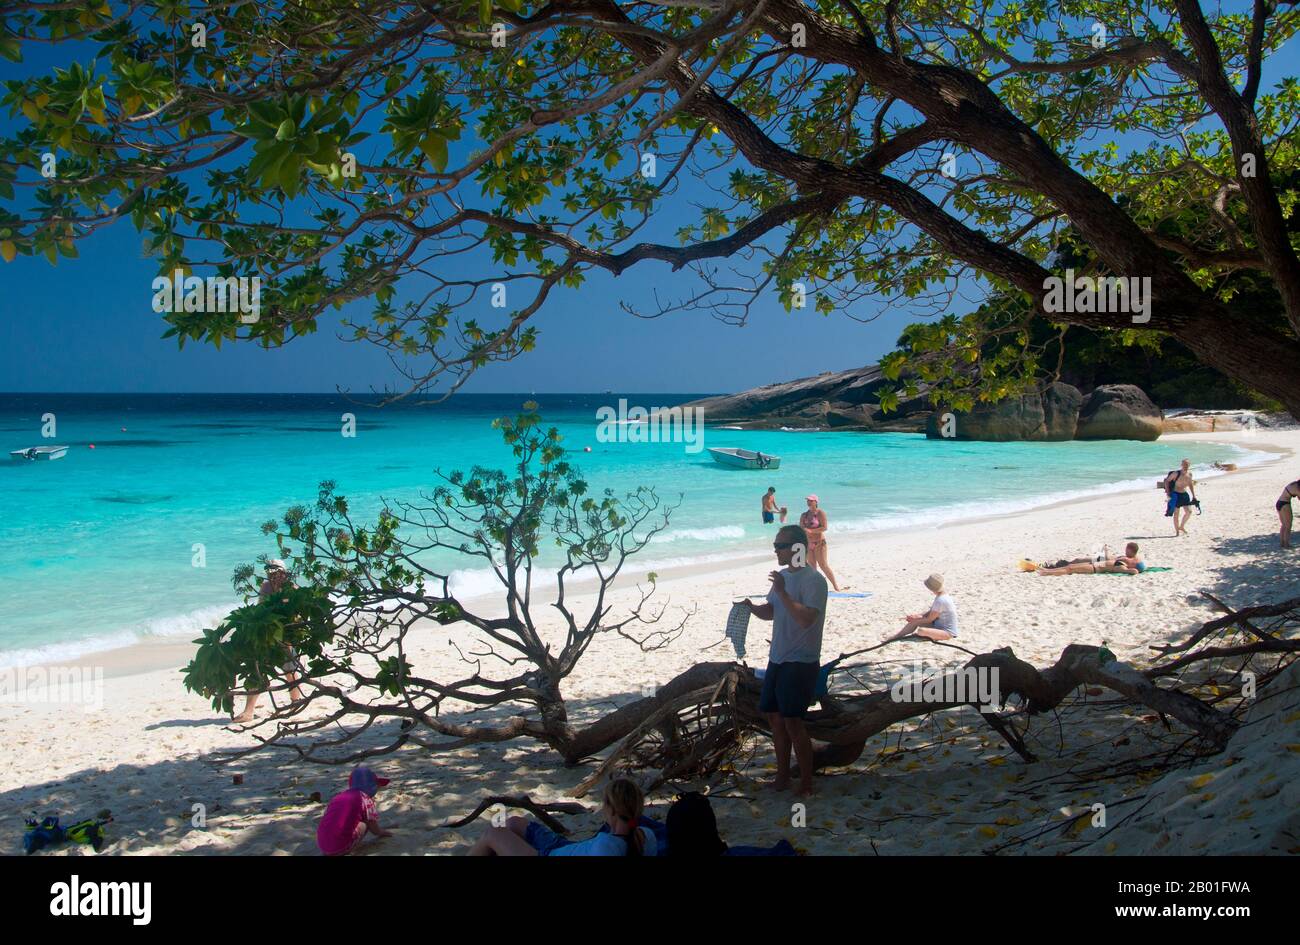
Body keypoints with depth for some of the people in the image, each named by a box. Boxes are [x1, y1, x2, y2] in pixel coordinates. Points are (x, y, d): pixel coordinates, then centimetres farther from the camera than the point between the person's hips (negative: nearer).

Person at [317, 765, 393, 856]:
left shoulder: (337, 797, 21)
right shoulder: (365, 799, 3)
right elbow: (375, 830, 11)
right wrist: (384, 832, 37)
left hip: (322, 847, 6)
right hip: (340, 849, -6)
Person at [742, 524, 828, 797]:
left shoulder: (813, 580, -16)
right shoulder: (782, 577, 11)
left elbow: (806, 619, -26)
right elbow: (769, 613, 18)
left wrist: (781, 592, -28)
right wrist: (750, 606, -2)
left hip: (801, 663, -9)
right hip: (777, 659, 9)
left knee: (792, 721, -10)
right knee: (774, 716, 12)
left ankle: (806, 783, 2)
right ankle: (783, 775, 24)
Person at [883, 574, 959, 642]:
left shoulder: (941, 600, -26)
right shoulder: (942, 596, 4)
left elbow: (929, 619, -18)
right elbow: (930, 613, 11)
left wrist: (915, 619, -5)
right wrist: (916, 616, 0)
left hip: (948, 633, -10)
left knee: (921, 631, -33)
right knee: (915, 621, -1)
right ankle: (896, 636, 5)